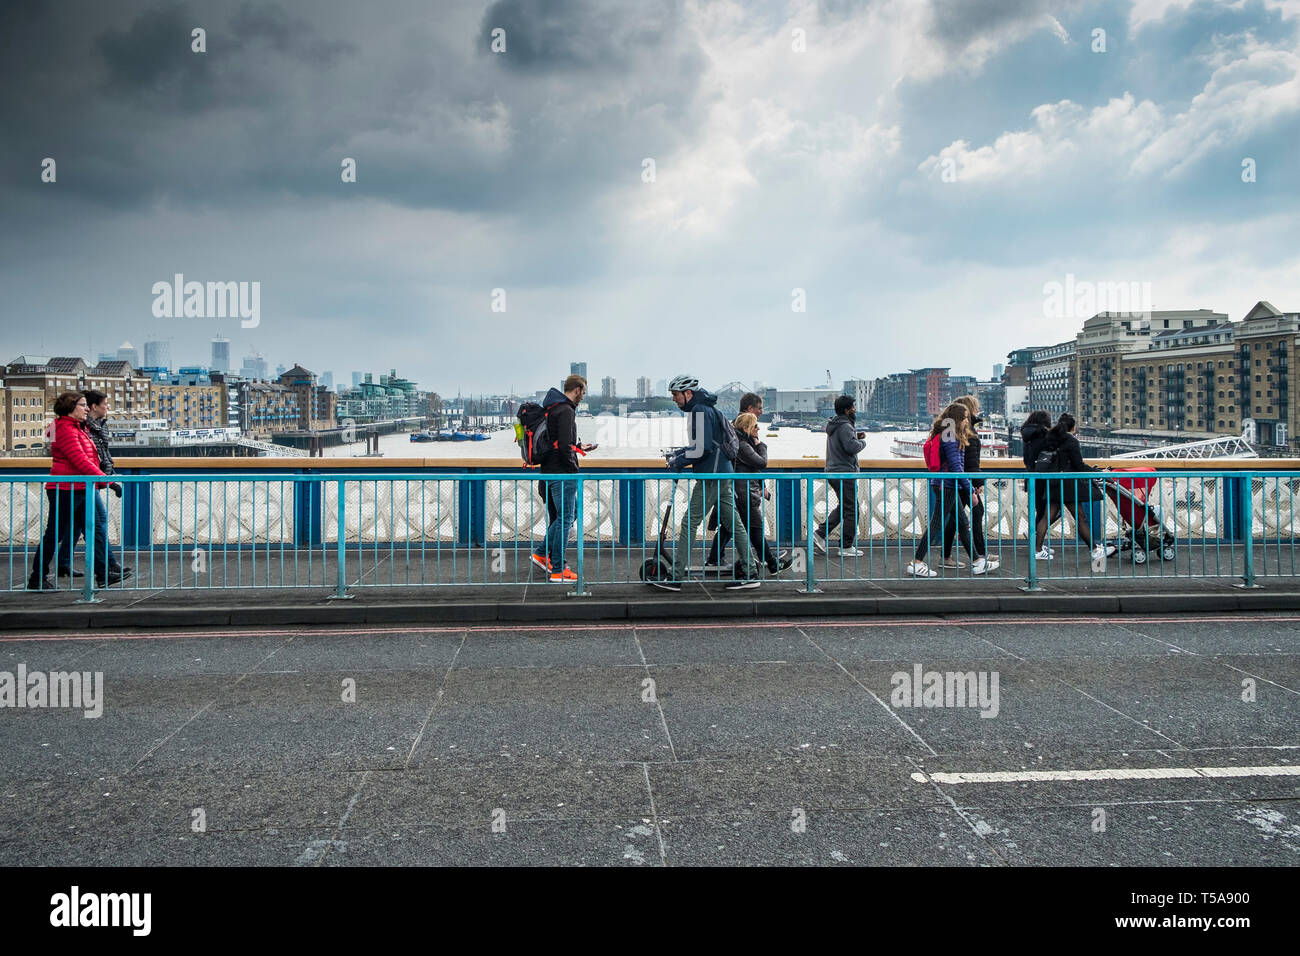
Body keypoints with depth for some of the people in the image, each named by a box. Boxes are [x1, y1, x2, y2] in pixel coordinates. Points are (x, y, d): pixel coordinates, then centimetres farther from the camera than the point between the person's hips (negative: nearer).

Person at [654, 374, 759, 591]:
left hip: (711, 476, -10)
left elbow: (702, 448, -20)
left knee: (689, 523, -7)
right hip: (722, 474, 10)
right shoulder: (705, 408, 19)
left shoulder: (700, 411, -13)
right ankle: (751, 573, 11)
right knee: (733, 523, 9)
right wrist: (678, 454, 16)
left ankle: (676, 578, -6)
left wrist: (677, 462, -9)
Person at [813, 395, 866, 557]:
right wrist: (862, 442, -8)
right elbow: (852, 447, -28)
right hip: (844, 473, -10)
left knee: (843, 506, 20)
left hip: (832, 472, 10)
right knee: (851, 510, -1)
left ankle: (820, 533, 13)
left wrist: (856, 435, 11)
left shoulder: (833, 426, 15)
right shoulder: (844, 426, -17)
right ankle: (846, 547, 3)